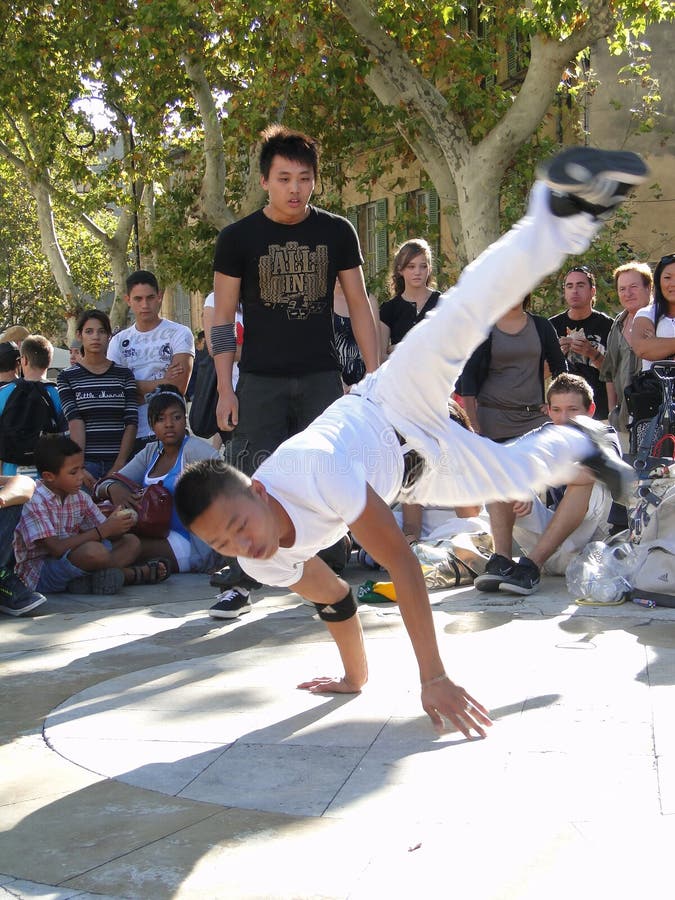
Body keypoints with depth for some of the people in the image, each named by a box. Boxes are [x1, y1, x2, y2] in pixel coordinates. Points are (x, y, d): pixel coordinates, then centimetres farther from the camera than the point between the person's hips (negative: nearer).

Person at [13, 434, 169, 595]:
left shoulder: (80, 498, 7)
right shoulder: (33, 502, -17)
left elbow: (106, 533, 9)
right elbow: (56, 549, -25)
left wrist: (118, 527, -16)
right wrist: (104, 530, -23)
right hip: (38, 574, -9)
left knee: (131, 541, 3)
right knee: (94, 550, -35)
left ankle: (89, 579, -20)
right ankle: (134, 573, -6)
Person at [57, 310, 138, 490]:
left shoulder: (124, 375, 10)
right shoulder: (67, 377, 8)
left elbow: (131, 423, 3)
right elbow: (75, 423, -4)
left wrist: (118, 466, -9)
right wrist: (79, 468, -16)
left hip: (119, 463, 1)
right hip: (85, 463, -1)